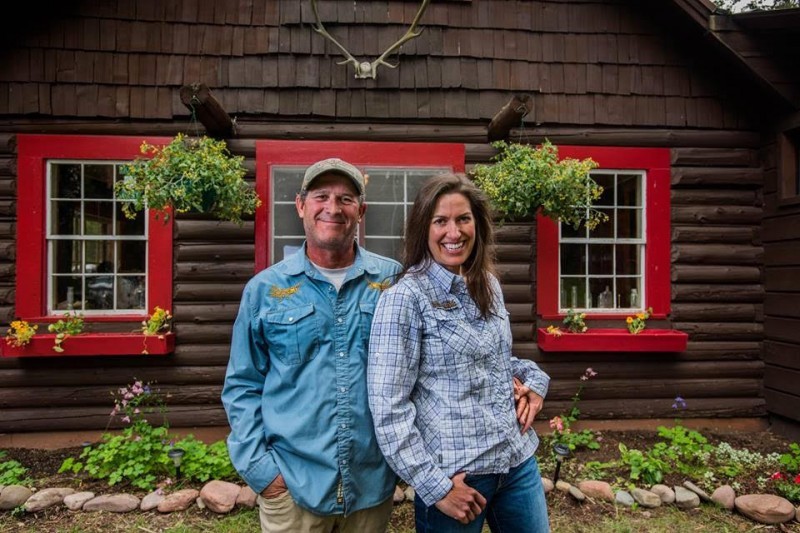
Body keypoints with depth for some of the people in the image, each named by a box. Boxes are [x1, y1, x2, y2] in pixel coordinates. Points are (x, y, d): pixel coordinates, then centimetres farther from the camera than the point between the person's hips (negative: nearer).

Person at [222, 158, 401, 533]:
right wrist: (258, 467, -5)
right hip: (292, 484, 0)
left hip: (373, 483, 1)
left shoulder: (394, 281, -3)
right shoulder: (264, 289, -3)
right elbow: (243, 386, 1)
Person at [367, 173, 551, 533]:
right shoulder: (405, 297, -16)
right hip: (455, 474, -6)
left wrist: (534, 378, 1)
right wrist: (435, 486, -15)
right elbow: (388, 406, -17)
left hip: (518, 460, 6)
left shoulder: (489, 286, 4)